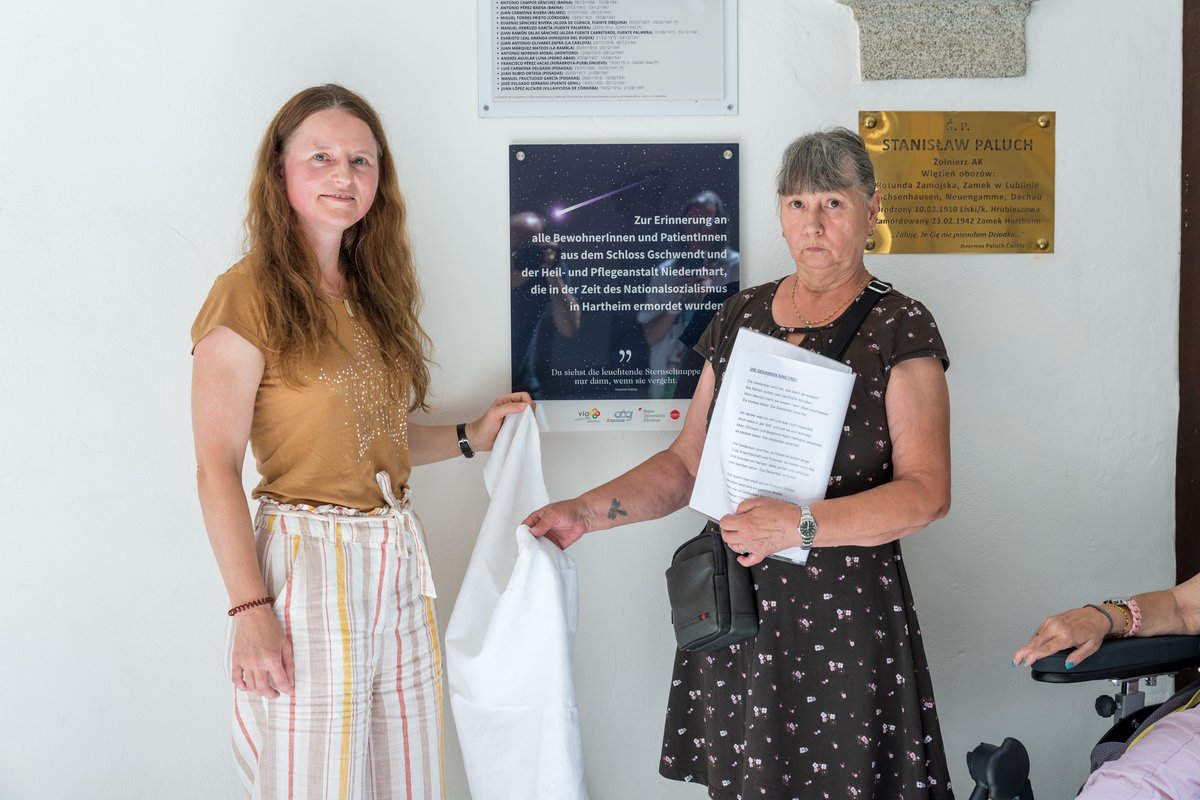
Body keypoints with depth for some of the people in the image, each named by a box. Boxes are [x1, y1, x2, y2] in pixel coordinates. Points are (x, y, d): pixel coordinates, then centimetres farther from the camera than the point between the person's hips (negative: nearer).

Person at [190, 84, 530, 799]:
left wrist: (469, 438, 10)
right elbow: (217, 470, -13)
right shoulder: (249, 296, -9)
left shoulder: (375, 290, 14)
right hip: (307, 560, -7)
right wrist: (251, 611, -17)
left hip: (399, 558, 7)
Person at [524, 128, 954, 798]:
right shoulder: (741, 316, 10)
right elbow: (687, 463, 13)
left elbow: (927, 492, -14)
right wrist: (585, 511, 1)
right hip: (735, 606, 4)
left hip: (844, 615, -4)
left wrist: (800, 524, -26)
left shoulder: (899, 328, -5)